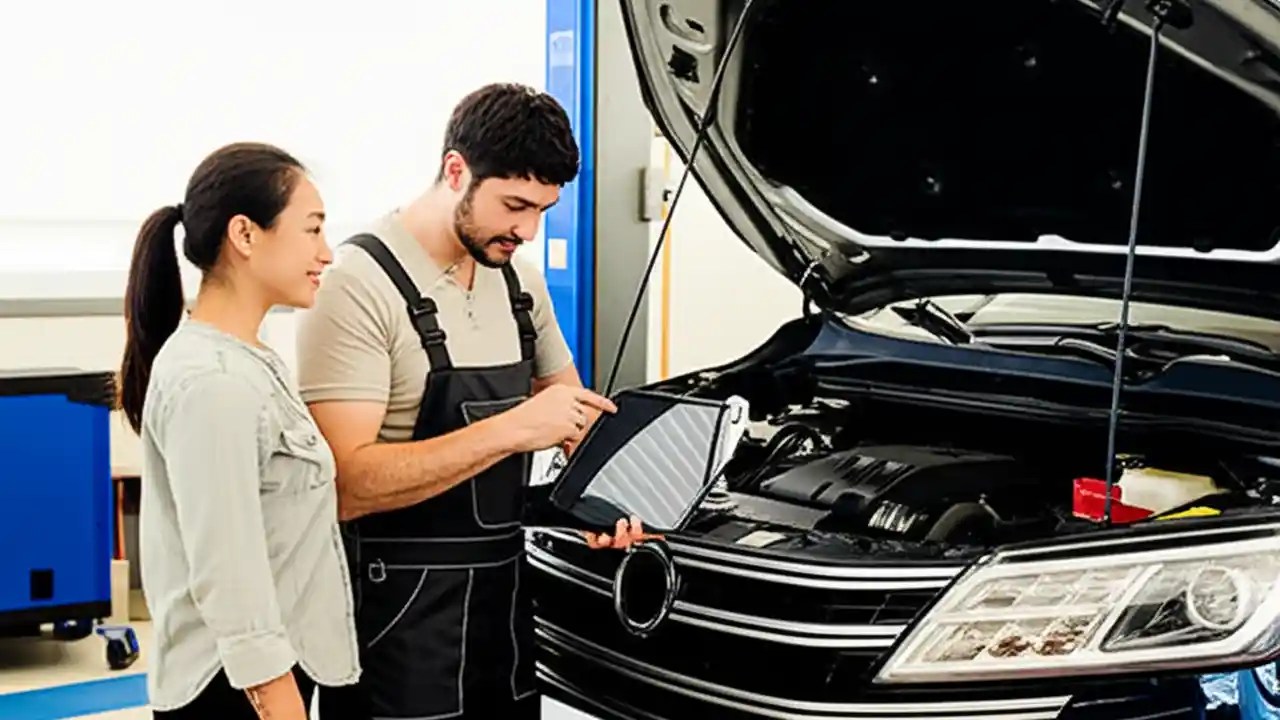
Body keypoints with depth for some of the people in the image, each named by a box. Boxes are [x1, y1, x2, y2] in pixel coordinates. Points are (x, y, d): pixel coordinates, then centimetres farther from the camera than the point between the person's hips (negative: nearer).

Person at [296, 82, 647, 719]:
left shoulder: (520, 281, 7)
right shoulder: (360, 285, -17)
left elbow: (567, 401, 20)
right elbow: (348, 485, -25)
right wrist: (513, 428, -27)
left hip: (506, 594, 7)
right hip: (398, 618, -7)